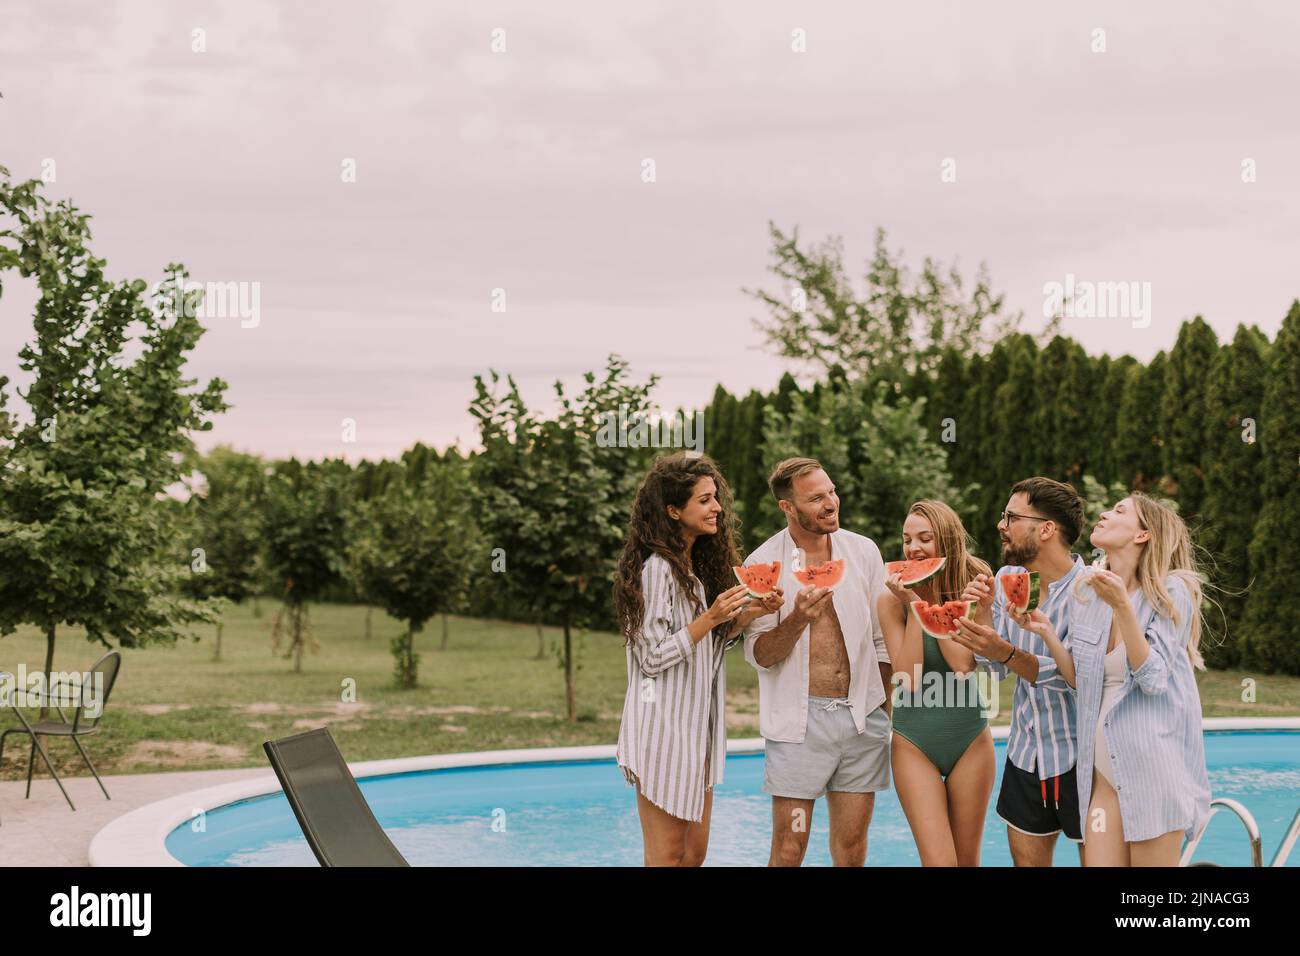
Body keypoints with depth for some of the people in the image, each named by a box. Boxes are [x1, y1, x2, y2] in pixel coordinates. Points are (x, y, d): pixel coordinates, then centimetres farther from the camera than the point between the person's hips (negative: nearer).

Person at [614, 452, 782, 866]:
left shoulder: (700, 564, 11)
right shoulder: (657, 568, -15)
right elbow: (653, 657, -17)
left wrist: (749, 613, 1)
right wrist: (710, 618, -22)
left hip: (697, 724, 9)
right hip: (663, 727, -9)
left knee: (695, 851, 11)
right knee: (668, 855, -1)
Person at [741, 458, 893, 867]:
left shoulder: (864, 551, 5)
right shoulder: (763, 564, -5)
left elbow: (881, 638, 12)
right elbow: (759, 655, -5)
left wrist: (890, 710, 10)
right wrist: (798, 619, -22)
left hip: (862, 716, 3)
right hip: (799, 721, -3)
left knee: (852, 848, 8)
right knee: (788, 851, -2)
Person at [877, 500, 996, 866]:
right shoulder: (892, 600, -7)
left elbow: (963, 664, -16)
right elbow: (909, 680, -15)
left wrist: (930, 602, -16)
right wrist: (914, 606, -18)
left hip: (970, 739, 2)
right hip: (915, 743, -2)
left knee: (967, 859, 8)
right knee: (939, 861, -11)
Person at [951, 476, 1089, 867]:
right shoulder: (1005, 580, 3)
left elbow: (1074, 676, -24)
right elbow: (994, 671, 1)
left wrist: (1006, 652, -37)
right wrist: (982, 612, -15)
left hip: (1081, 755, -6)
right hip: (1026, 751, 6)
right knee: (1026, 857, 12)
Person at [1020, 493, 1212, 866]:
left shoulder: (1172, 592, -7)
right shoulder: (1089, 592, 10)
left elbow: (1154, 679, -15)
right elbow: (1081, 681, 11)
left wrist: (1122, 607, -23)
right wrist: (1046, 633, -4)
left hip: (1153, 767, -5)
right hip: (1103, 769, 5)